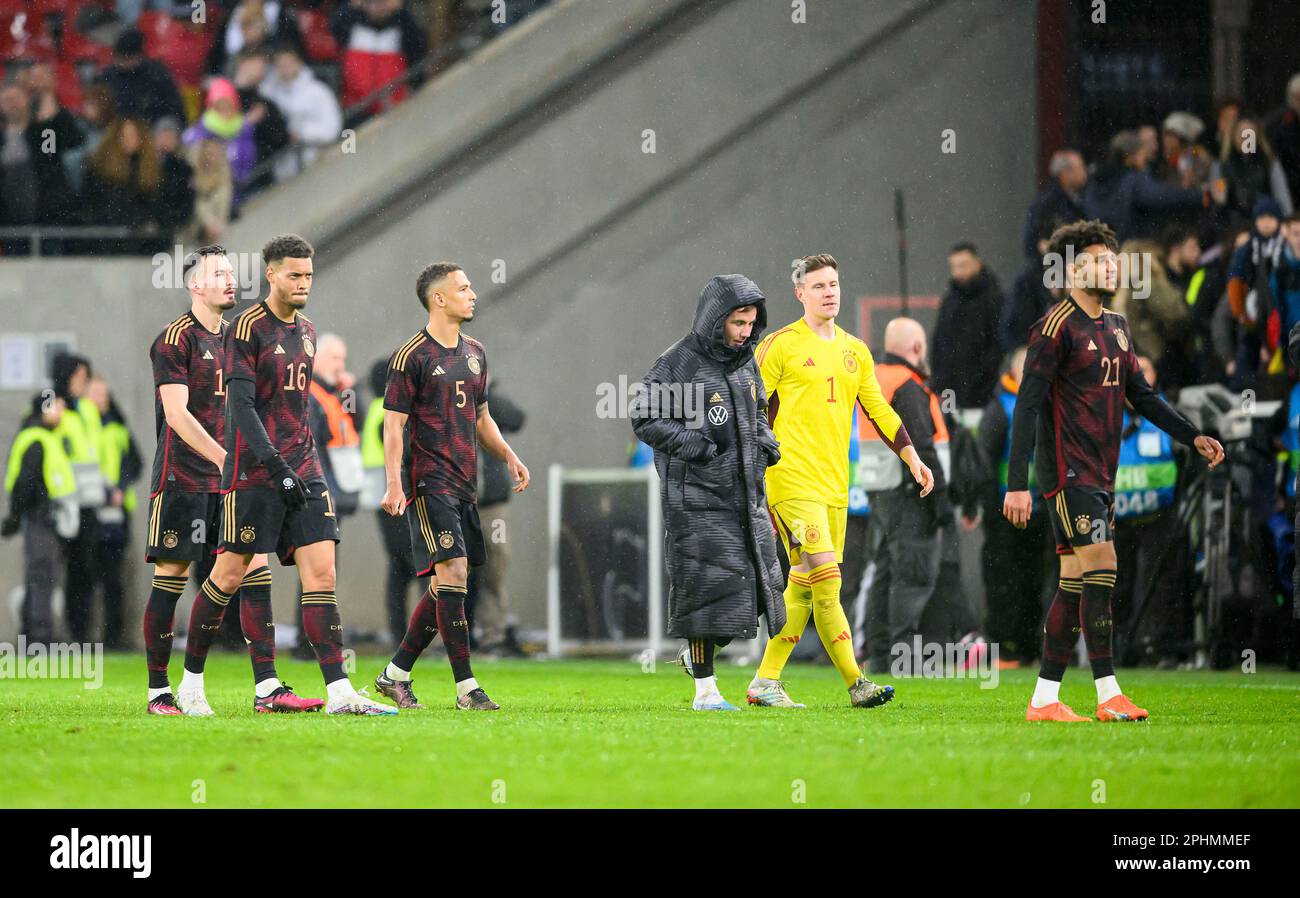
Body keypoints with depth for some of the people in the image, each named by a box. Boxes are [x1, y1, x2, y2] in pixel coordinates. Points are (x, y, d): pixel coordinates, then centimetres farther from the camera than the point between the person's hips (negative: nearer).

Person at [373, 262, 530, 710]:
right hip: (430, 483, -8)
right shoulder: (412, 355, -7)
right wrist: (394, 484, -18)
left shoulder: (474, 353, 16)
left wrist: (509, 456, 11)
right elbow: (393, 424, -9)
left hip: (464, 484, 8)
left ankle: (396, 673, 20)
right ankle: (466, 687, -15)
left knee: (447, 587, 8)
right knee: (452, 574, -15)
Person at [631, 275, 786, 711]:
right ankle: (706, 690, -2)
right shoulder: (679, 363, -10)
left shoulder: (746, 362, 12)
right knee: (709, 584, -9)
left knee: (758, 576, 7)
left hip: (745, 492, 7)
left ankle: (697, 654, 28)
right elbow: (645, 420, -11)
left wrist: (766, 441, 6)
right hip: (698, 497, -7)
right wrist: (695, 444, -20)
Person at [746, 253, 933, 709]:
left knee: (803, 586, 7)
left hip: (834, 484, 7)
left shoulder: (855, 351, 16)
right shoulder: (780, 345, -3)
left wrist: (911, 457, 14)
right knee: (825, 578, -15)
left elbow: (878, 409, 22)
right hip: (791, 480, -7)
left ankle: (766, 682, 14)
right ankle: (856, 683, -16)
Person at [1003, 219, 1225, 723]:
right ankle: (1108, 696, -14)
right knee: (1101, 564, -15)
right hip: (1068, 469, -9)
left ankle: (1044, 699, 9)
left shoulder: (1115, 327, 15)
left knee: (1076, 581, 7)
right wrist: (1017, 483, -20)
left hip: (1101, 473, 9)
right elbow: (1027, 406, -14)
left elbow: (1140, 394, 23)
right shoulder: (1056, 327, -11)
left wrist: (1192, 437, 12)